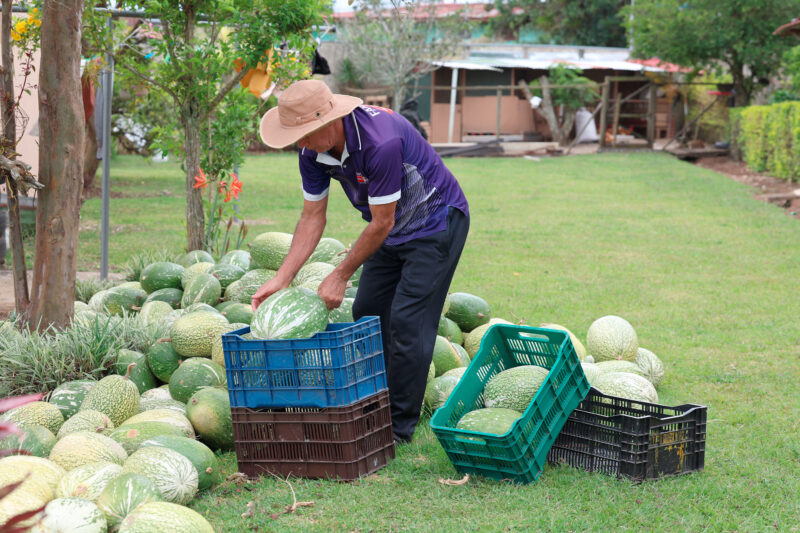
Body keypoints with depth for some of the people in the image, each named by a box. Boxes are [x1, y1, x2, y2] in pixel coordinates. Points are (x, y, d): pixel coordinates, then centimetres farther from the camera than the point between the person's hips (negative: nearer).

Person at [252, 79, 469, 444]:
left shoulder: (380, 141, -36)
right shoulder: (313, 152, -11)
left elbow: (382, 223, -27)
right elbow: (312, 216, -1)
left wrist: (340, 276, -18)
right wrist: (281, 279, -9)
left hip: (436, 224, -8)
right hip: (392, 230, 8)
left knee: (407, 321, -12)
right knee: (368, 314, 7)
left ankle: (400, 427, -4)